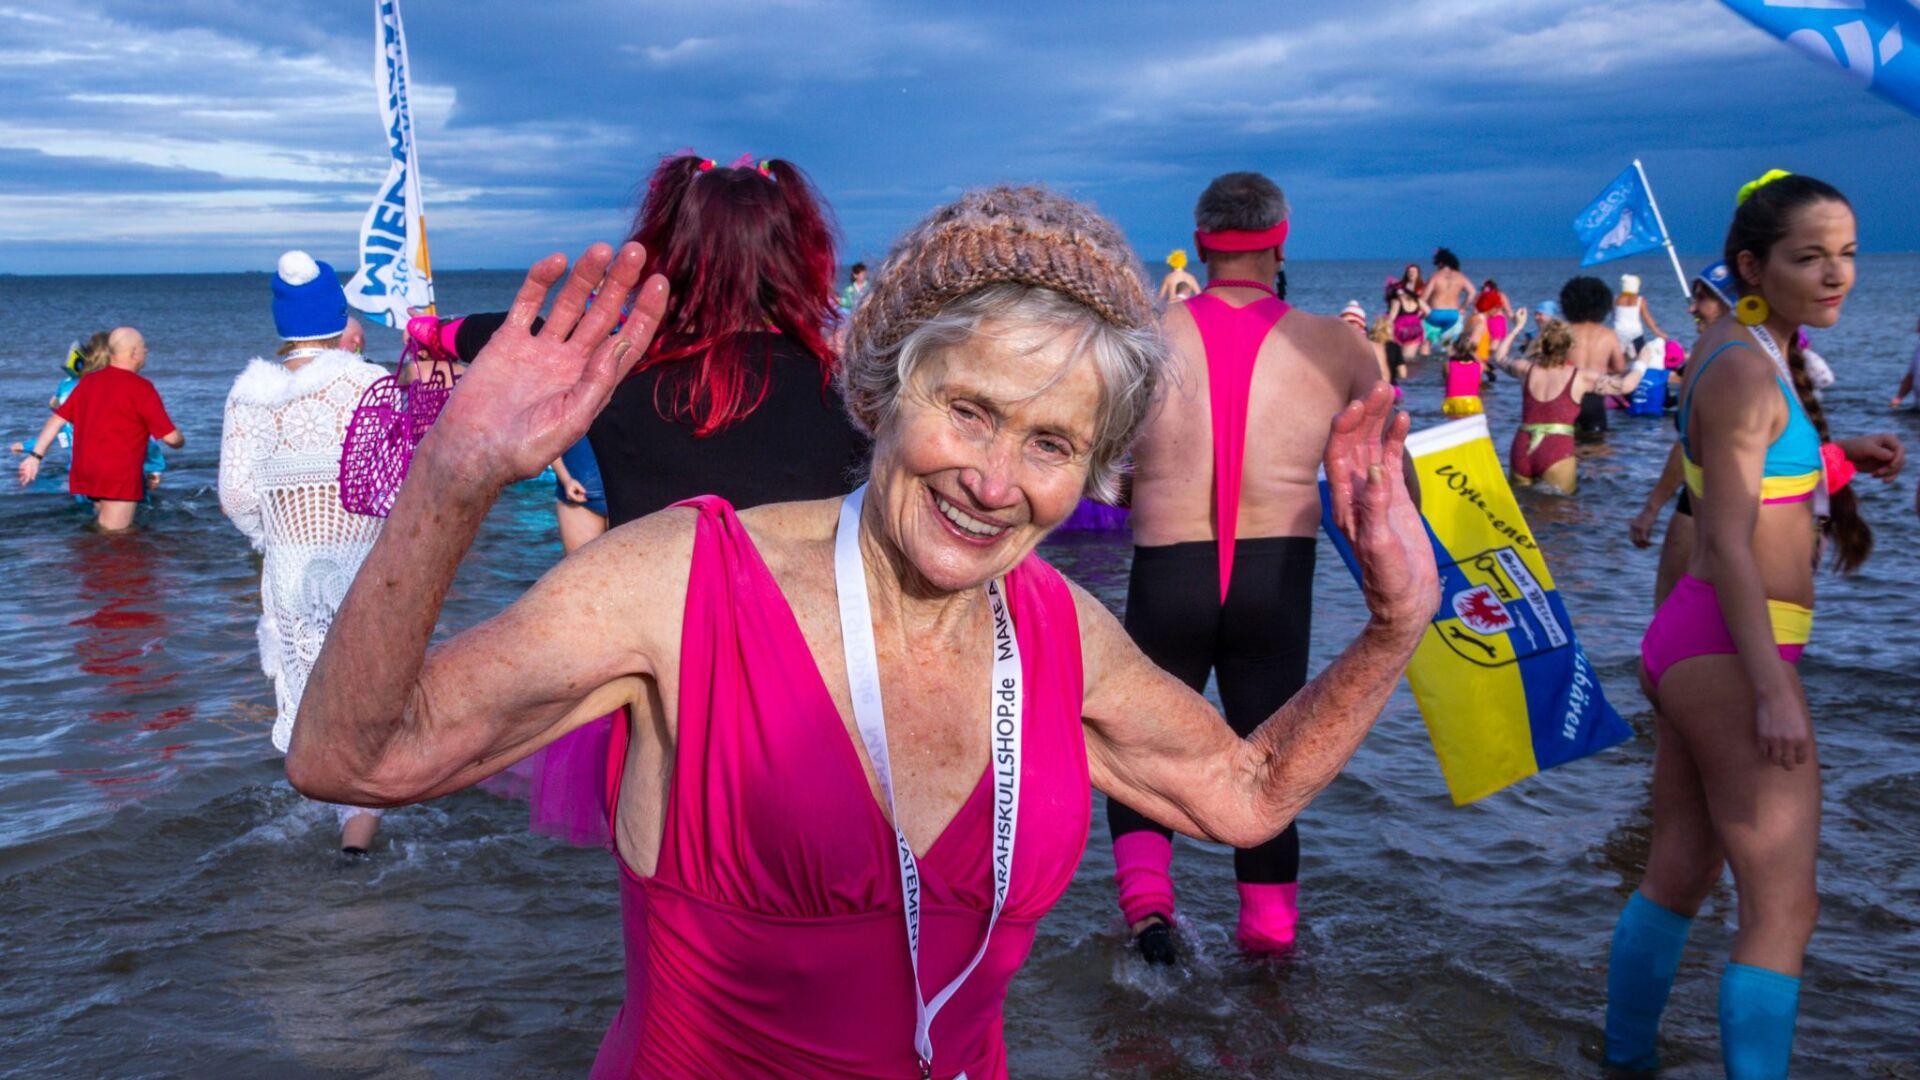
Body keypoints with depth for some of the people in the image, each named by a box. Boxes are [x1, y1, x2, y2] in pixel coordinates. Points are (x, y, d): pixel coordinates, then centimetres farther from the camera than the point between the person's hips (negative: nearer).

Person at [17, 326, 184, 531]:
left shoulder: (88, 381, 11)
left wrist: (35, 456, 11)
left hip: (86, 472, 8)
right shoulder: (141, 388, -10)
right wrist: (180, 441, 12)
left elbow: (57, 419, 9)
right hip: (119, 476, -7)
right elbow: (170, 436, -11)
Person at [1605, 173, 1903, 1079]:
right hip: (1730, 651, -10)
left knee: (1677, 876, 18)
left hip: (1687, 638, 10)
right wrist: (1773, 690, -24)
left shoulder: (1740, 348, 13)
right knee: (1782, 908, -6)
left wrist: (1838, 457, 15)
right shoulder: (1746, 368, -15)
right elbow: (1729, 541, -21)